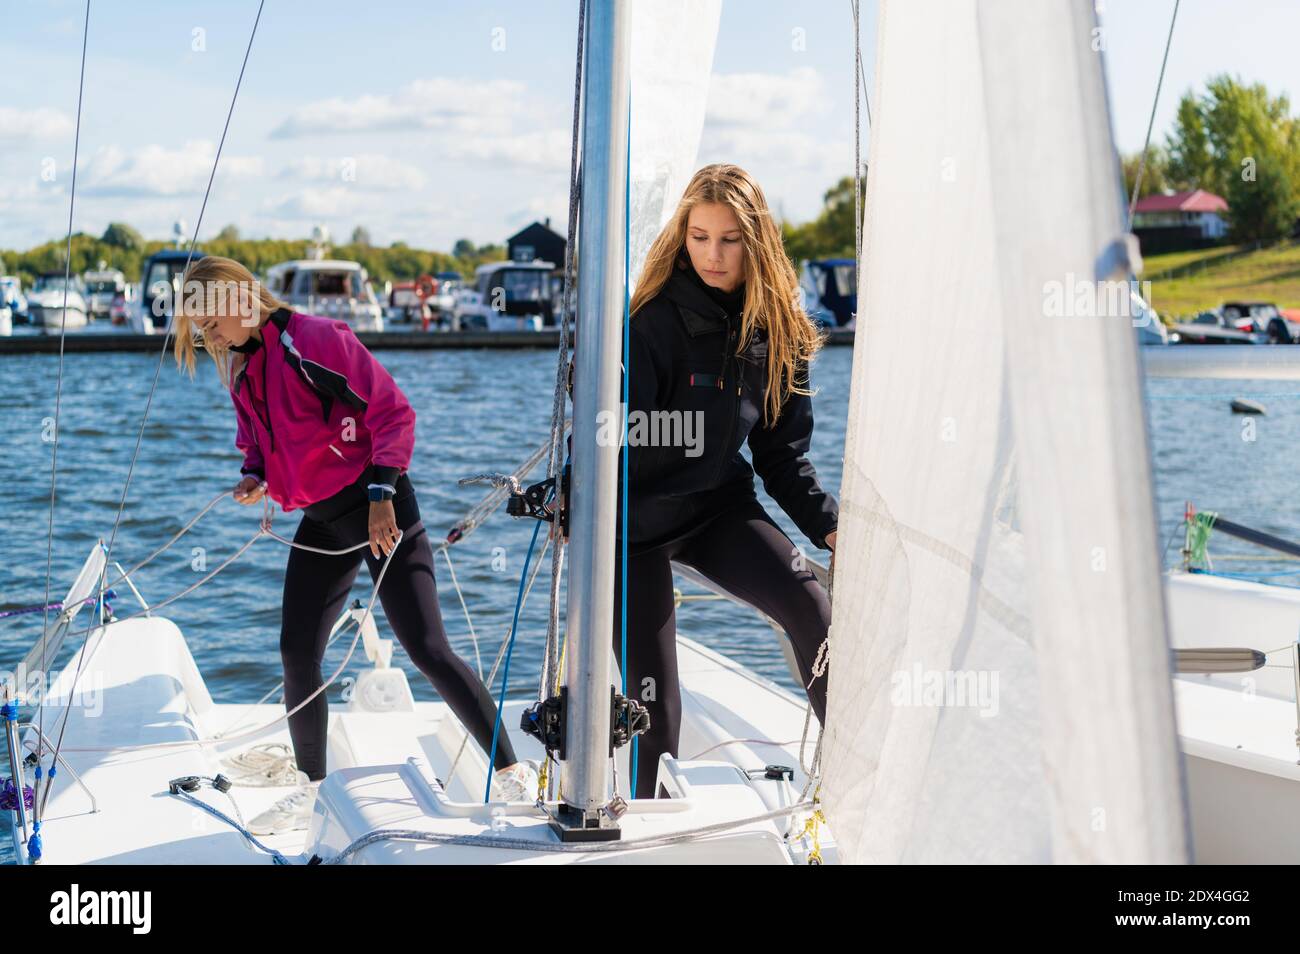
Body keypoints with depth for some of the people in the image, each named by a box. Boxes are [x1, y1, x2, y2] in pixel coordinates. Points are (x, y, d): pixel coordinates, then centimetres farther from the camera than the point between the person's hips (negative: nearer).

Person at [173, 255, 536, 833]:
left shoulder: (315, 338, -15)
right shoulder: (240, 371, 10)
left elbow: (392, 411, -15)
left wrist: (382, 493, -20)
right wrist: (254, 477, 0)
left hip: (377, 509, -8)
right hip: (321, 523, 8)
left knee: (427, 650, -10)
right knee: (297, 654, 4)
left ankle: (512, 774, 1)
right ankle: (310, 790, 22)